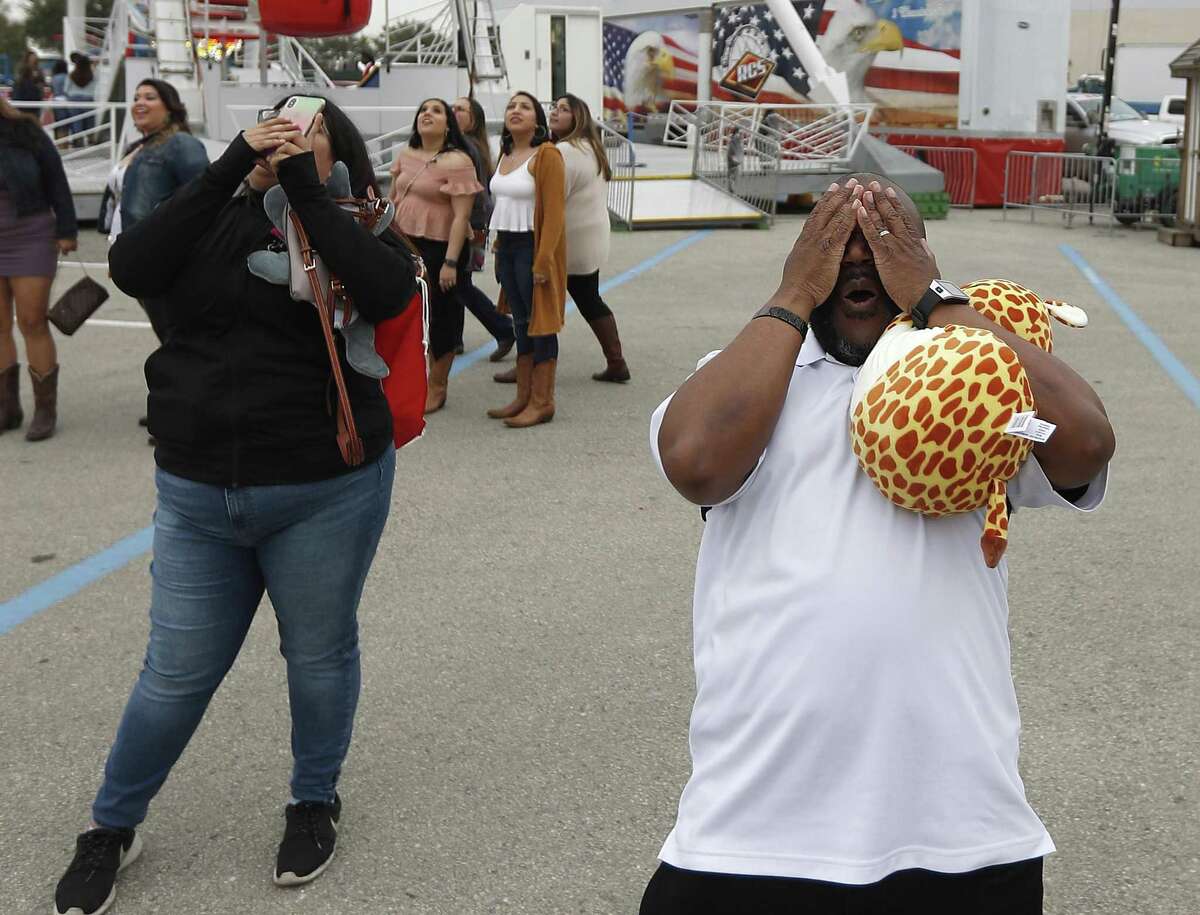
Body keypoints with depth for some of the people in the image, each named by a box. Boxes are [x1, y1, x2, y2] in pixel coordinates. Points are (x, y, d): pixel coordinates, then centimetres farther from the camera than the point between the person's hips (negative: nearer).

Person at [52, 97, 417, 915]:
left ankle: (316, 801, 37)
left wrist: (303, 188, -18)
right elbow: (131, 267, -13)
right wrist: (231, 167, -16)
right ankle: (113, 826, 31)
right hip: (194, 491, 2)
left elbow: (388, 293, -23)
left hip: (326, 491, -2)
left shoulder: (352, 228, -1)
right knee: (177, 672, 11)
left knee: (320, 656, 14)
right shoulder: (217, 218, 5)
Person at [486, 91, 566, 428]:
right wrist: (498, 249, 12)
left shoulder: (546, 155, -12)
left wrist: (543, 261, -21)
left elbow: (554, 213, -17)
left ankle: (542, 402, 4)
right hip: (507, 245, 8)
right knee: (520, 322, 12)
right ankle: (523, 397, 19)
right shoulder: (506, 156, 13)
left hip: (534, 245, -8)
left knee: (540, 323, -2)